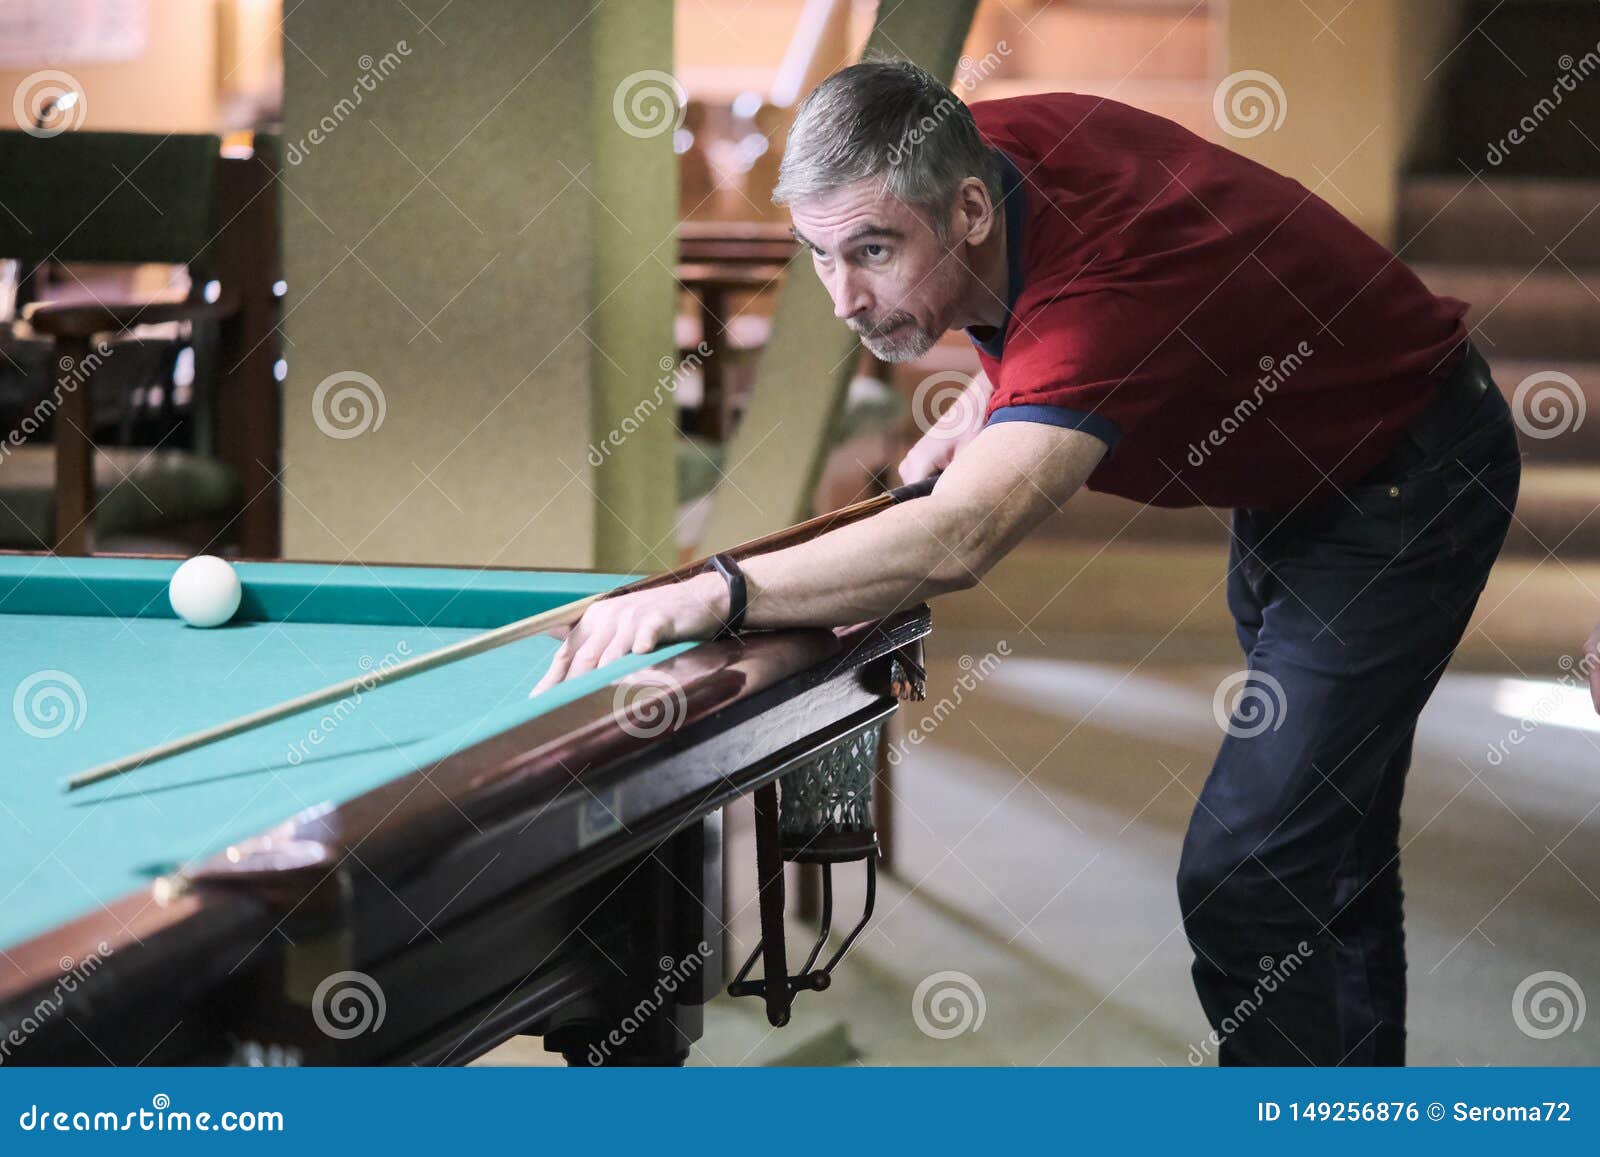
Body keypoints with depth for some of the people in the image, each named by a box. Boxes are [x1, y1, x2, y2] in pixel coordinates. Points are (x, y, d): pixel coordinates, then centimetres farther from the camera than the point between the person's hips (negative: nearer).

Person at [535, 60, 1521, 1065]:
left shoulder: (1096, 307, -41)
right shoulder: (981, 143, -15)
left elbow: (958, 540, -57)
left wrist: (716, 594, -64)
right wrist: (986, 401, -3)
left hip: (1408, 486, -10)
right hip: (1291, 481, 10)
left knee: (1243, 877, -17)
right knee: (1331, 853, 22)